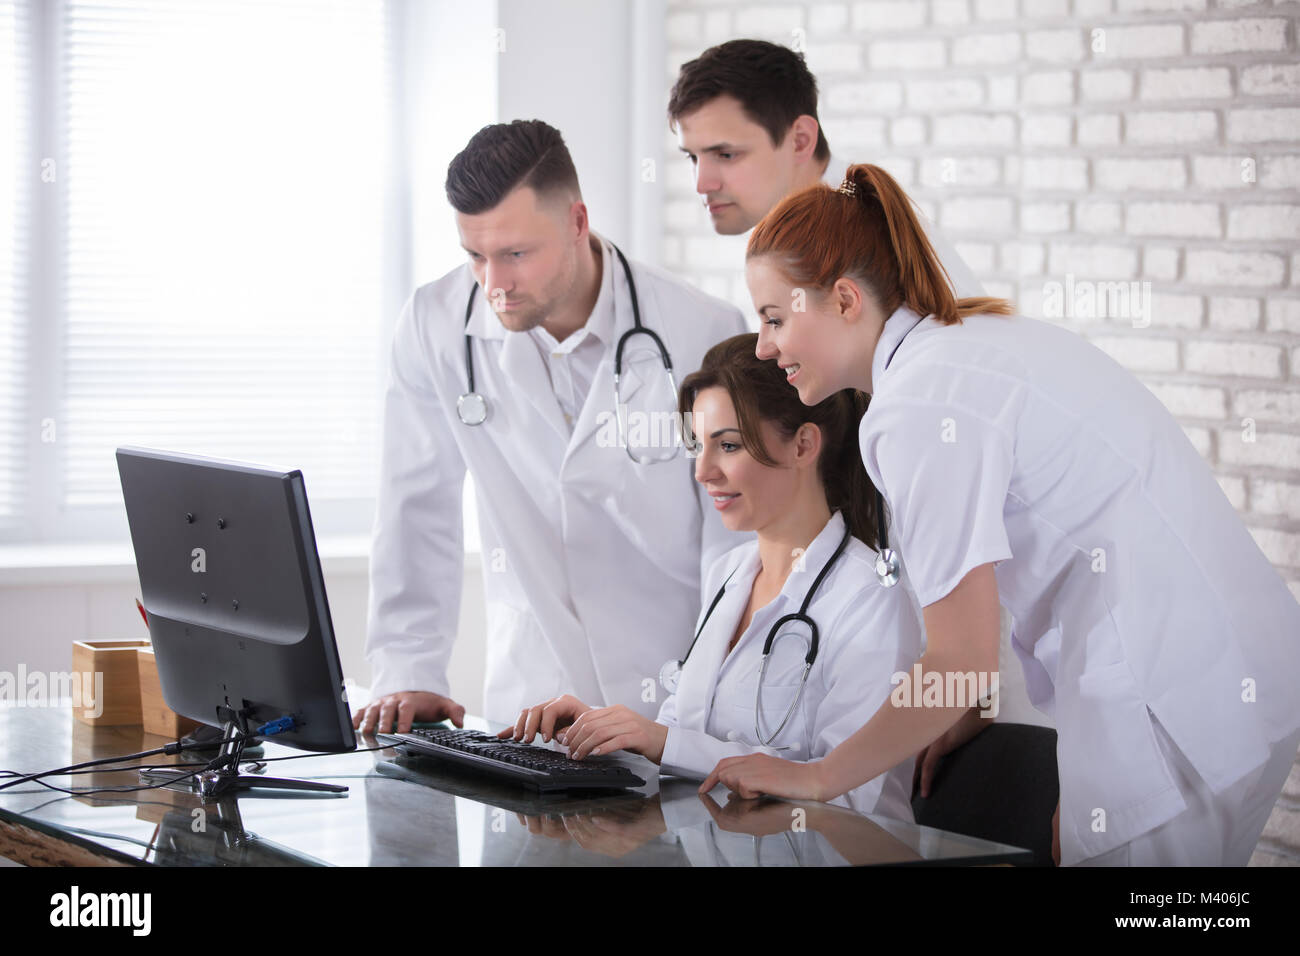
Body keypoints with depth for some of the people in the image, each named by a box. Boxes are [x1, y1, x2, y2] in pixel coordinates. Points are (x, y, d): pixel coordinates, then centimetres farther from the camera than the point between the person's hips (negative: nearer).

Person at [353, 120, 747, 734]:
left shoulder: (706, 337, -9)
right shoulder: (434, 326, -1)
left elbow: (739, 547, -6)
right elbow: (418, 513, 6)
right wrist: (408, 676, -1)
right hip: (530, 707, 2)